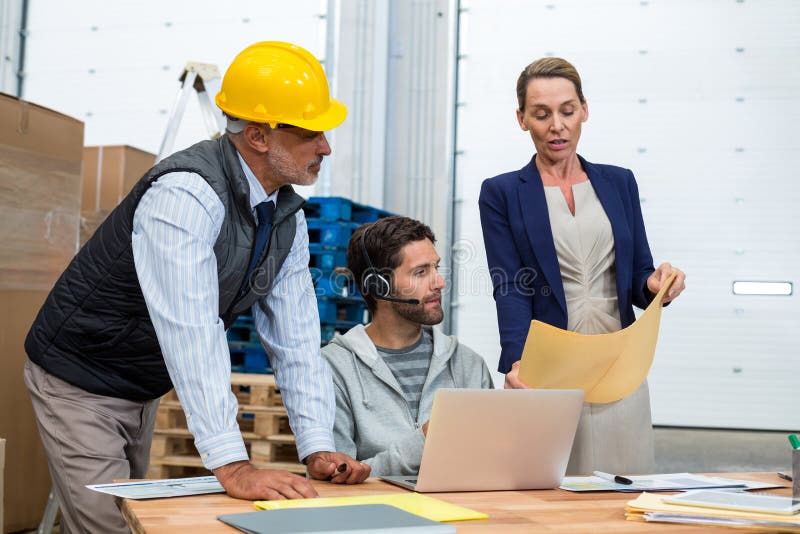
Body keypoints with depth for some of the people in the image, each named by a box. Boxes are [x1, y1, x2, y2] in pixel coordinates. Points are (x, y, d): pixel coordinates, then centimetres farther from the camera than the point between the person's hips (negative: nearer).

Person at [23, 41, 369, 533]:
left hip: (143, 390, 8)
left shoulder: (287, 216, -4)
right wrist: (234, 467, -42)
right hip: (81, 384, -8)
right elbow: (191, 336, -39)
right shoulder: (185, 196, -31)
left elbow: (296, 339, -5)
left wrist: (319, 450, -14)